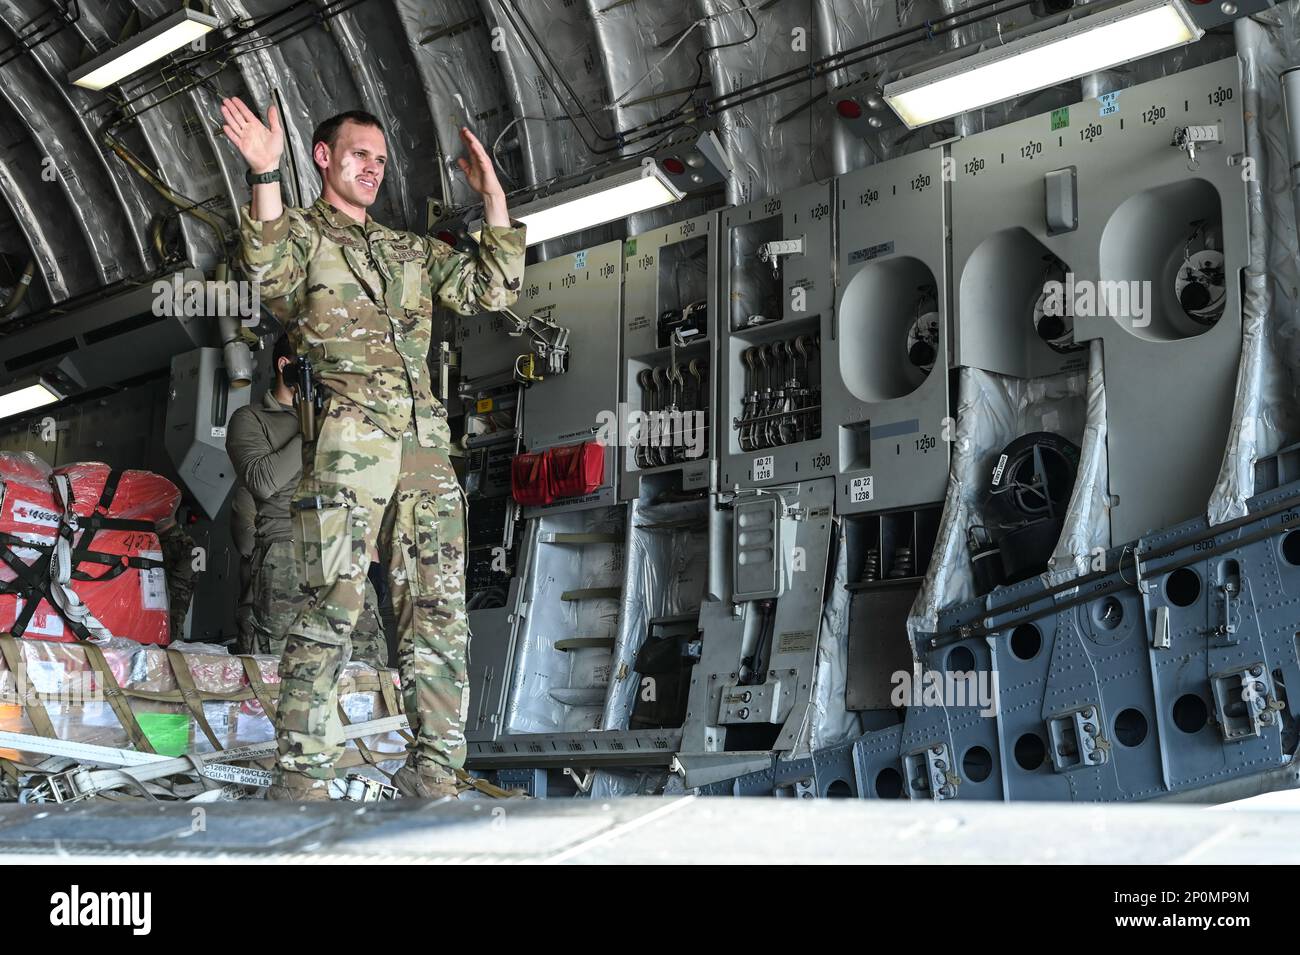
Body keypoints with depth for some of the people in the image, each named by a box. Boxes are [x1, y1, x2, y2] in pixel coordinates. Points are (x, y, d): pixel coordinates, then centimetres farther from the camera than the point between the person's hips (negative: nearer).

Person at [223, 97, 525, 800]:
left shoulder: (410, 252, 28)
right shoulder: (300, 232, 11)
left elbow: (493, 289, 20)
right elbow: (269, 269, -13)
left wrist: (492, 196, 15)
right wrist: (265, 175, -25)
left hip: (424, 442, 6)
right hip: (345, 443, -6)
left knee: (439, 610, 2)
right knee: (330, 611, -9)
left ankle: (431, 777, 8)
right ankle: (301, 780, -4)